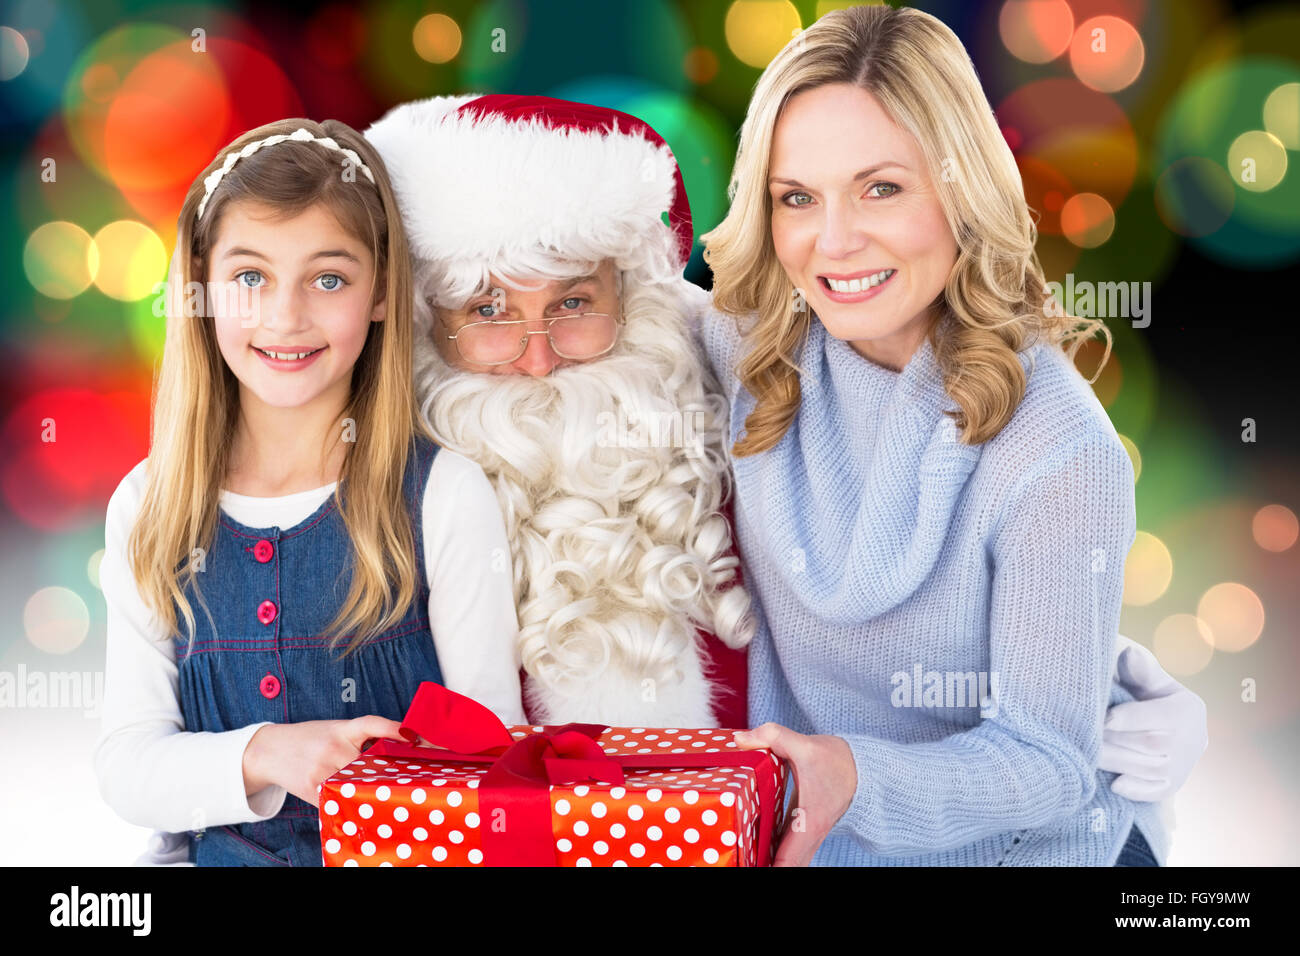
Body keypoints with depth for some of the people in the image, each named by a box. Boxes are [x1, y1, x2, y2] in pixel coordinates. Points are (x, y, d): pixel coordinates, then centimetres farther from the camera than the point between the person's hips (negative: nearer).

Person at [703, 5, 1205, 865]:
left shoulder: (1061, 455, -21)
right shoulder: (749, 351, -10)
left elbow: (1045, 757, -17)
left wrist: (859, 780, -34)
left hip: (1023, 843, -3)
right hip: (803, 834, 4)